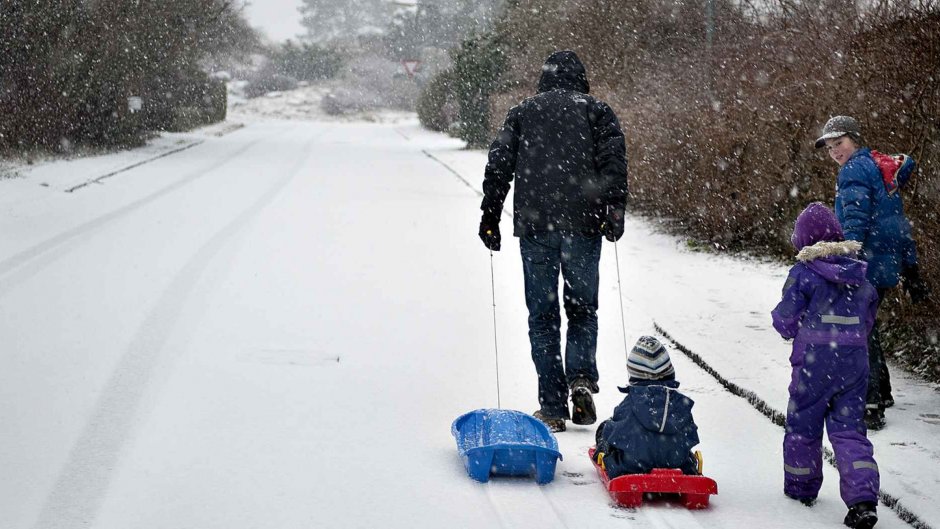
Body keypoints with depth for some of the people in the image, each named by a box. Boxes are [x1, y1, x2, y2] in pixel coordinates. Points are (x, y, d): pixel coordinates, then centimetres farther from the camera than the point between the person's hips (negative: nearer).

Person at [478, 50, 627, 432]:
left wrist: (490, 218, 9)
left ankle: (552, 408, 3)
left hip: (534, 226, 1)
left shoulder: (522, 113, 16)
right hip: (582, 226, -1)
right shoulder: (597, 111, 11)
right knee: (582, 308, 14)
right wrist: (615, 211, -7)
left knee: (542, 315, 6)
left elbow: (498, 165, 8)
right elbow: (614, 161, -3)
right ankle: (581, 376, -10)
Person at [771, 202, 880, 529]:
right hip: (855, 360, 4)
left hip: (814, 359, -4)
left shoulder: (803, 273, -8)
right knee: (849, 429, 5)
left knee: (802, 424, 15)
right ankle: (863, 499, -10)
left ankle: (801, 487, 30)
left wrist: (778, 317, 14)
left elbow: (786, 322, -7)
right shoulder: (860, 275, 9)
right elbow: (868, 321, 17)